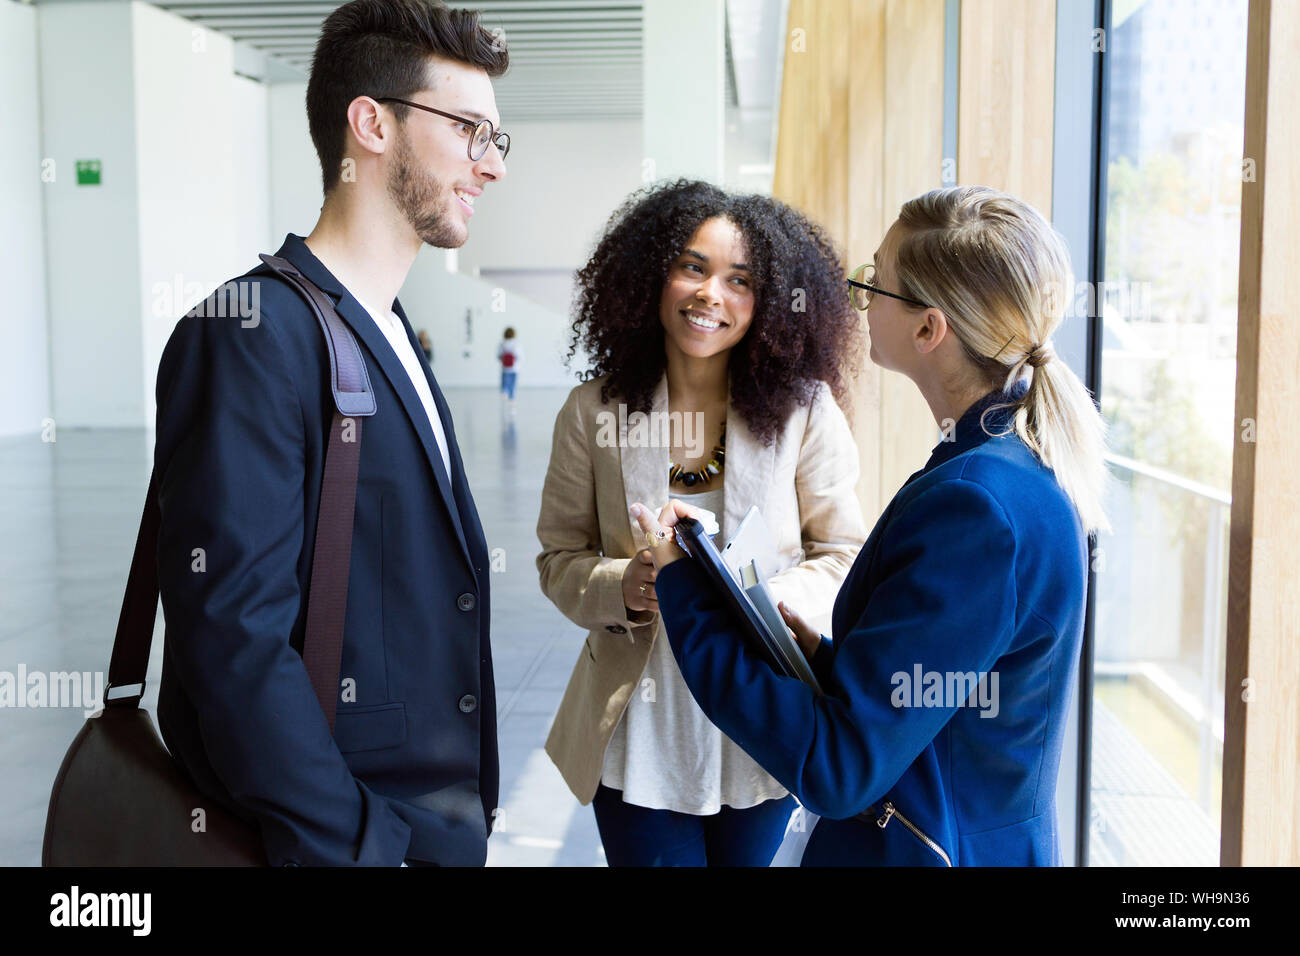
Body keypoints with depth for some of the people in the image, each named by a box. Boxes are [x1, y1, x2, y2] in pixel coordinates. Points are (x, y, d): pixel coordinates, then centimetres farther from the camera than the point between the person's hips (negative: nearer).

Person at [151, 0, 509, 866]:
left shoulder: (392, 340, 11)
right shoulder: (257, 332, -18)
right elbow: (234, 640, -24)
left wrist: (462, 814, 9)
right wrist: (353, 847, -20)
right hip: (337, 834, -8)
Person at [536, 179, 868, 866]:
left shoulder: (805, 412, -7)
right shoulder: (594, 412, -4)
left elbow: (844, 557, -4)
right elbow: (561, 558, 1)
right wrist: (623, 586, -20)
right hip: (639, 732, 0)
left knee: (748, 858, 21)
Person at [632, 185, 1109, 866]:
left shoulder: (974, 506, -29)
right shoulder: (1028, 467, 2)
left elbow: (836, 769, -27)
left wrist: (684, 594, -21)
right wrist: (822, 653, 2)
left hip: (916, 849, -9)